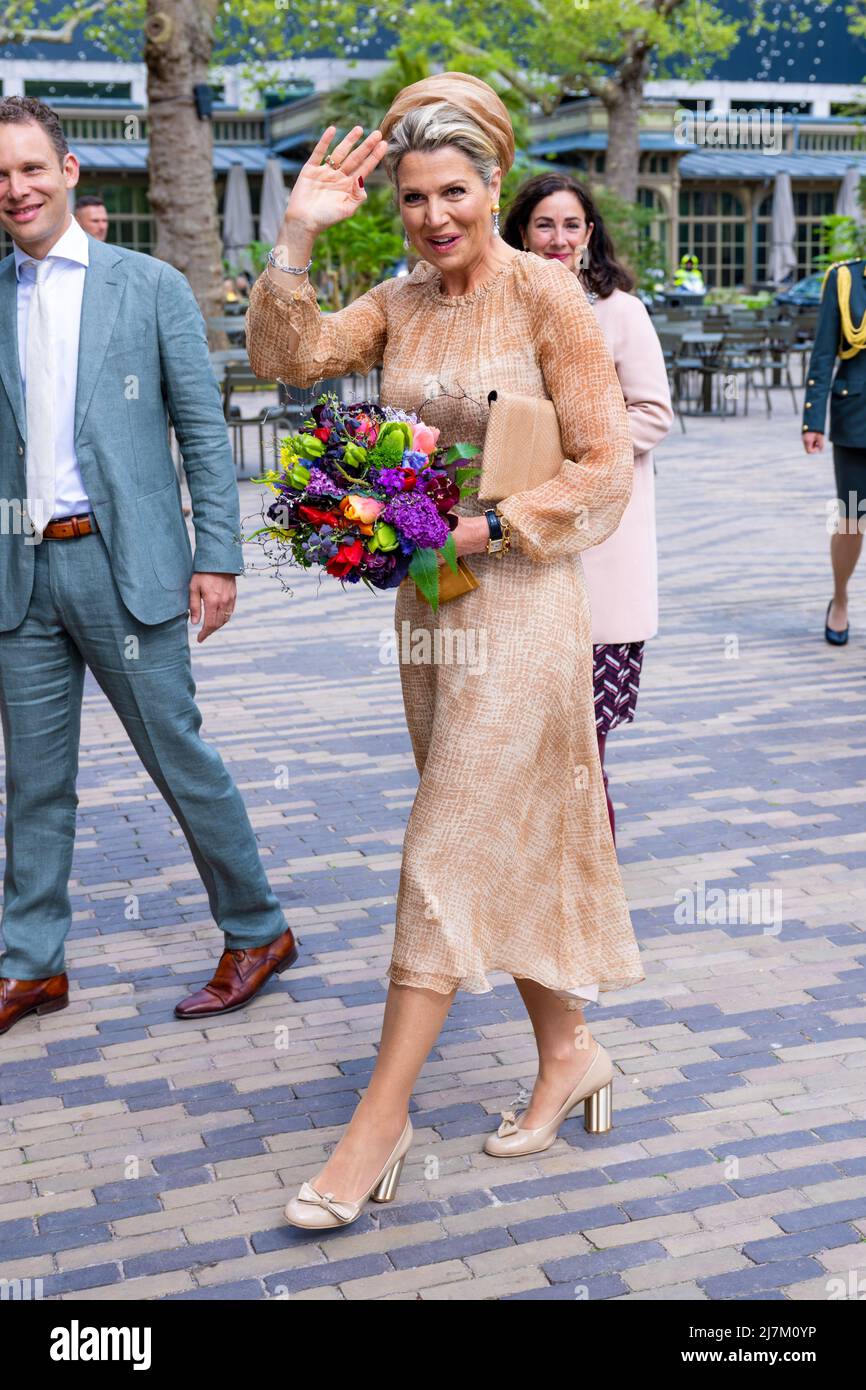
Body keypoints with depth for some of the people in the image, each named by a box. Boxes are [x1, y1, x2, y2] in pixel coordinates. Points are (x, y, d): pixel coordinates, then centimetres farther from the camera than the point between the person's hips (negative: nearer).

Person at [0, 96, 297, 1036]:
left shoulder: (150, 286, 0)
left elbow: (204, 430, -2)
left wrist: (217, 557, -8)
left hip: (125, 564, -4)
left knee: (180, 759, 3)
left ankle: (256, 932, 20)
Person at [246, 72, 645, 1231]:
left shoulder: (548, 294, -10)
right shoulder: (399, 302, 7)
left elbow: (605, 472, -11)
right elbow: (289, 357, -5)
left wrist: (486, 527, -19)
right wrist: (298, 236, -15)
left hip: (518, 597, -6)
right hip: (429, 602, 7)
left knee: (452, 853, -3)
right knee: (515, 846, 15)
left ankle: (383, 1118, 6)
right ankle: (571, 1053, 31)